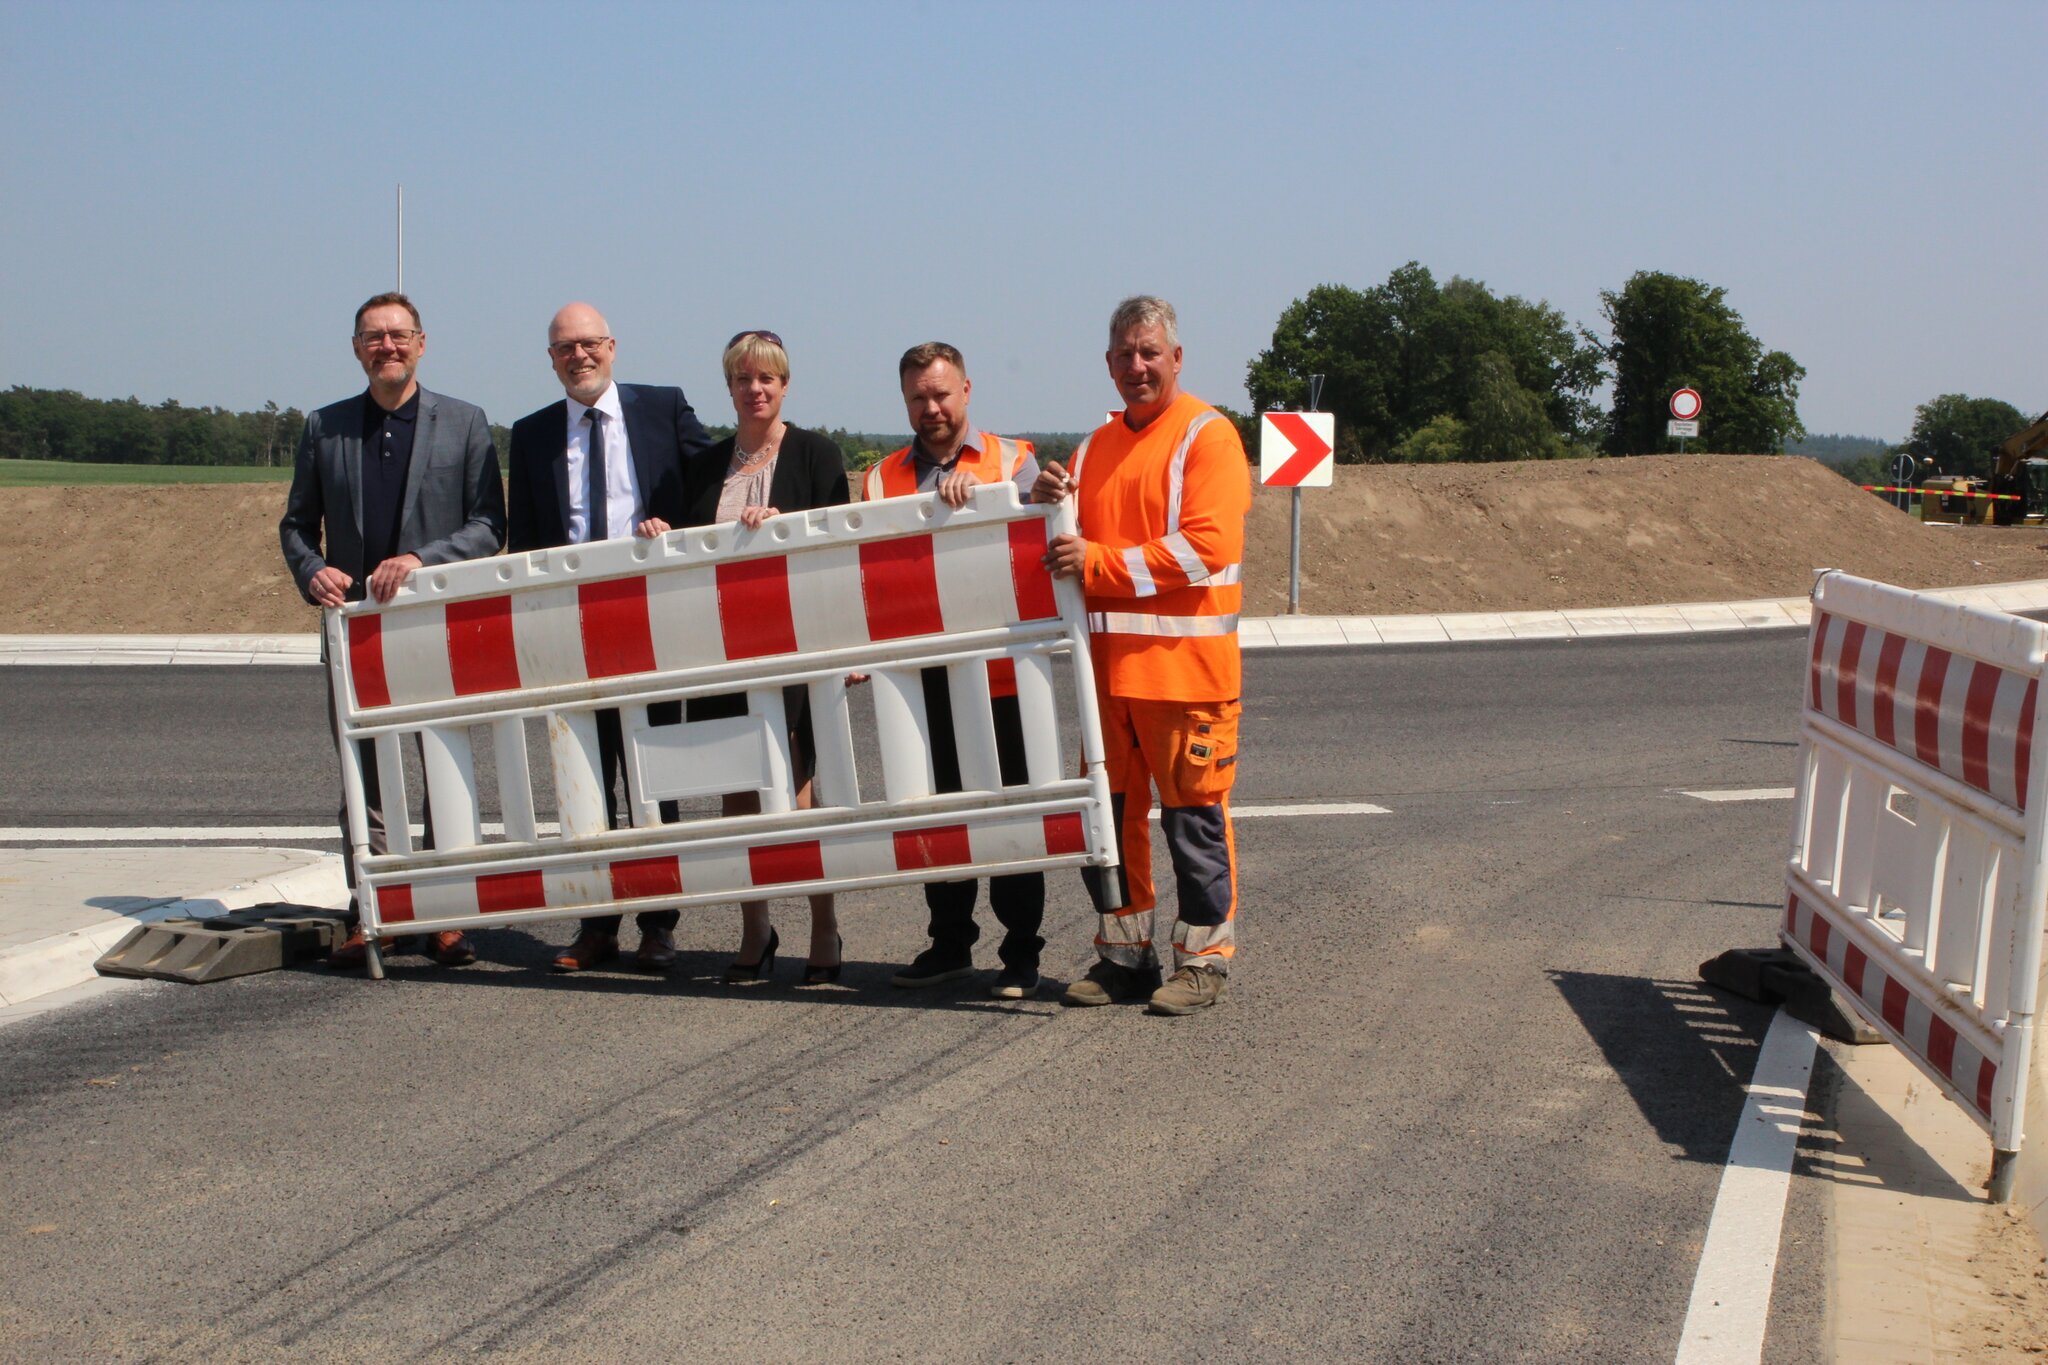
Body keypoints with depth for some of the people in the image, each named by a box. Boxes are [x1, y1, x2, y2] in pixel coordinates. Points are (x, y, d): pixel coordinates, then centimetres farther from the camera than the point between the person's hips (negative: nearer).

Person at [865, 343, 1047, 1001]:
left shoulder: (1012, 459, 4)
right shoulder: (883, 476, 12)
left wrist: (977, 490, -28)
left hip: (997, 668, -3)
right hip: (922, 670, 3)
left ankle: (1021, 951, 10)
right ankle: (949, 942, 21)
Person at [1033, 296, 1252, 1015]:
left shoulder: (1207, 436, -5)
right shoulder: (1096, 446, 17)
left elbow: (1207, 546, -17)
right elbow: (1070, 545, 22)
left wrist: (1098, 561, -19)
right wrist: (1048, 503, -1)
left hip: (1184, 664, -7)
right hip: (1107, 660, 7)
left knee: (1193, 813, -1)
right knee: (1111, 811, 11)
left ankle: (1203, 959, 10)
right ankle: (1123, 953, 22)